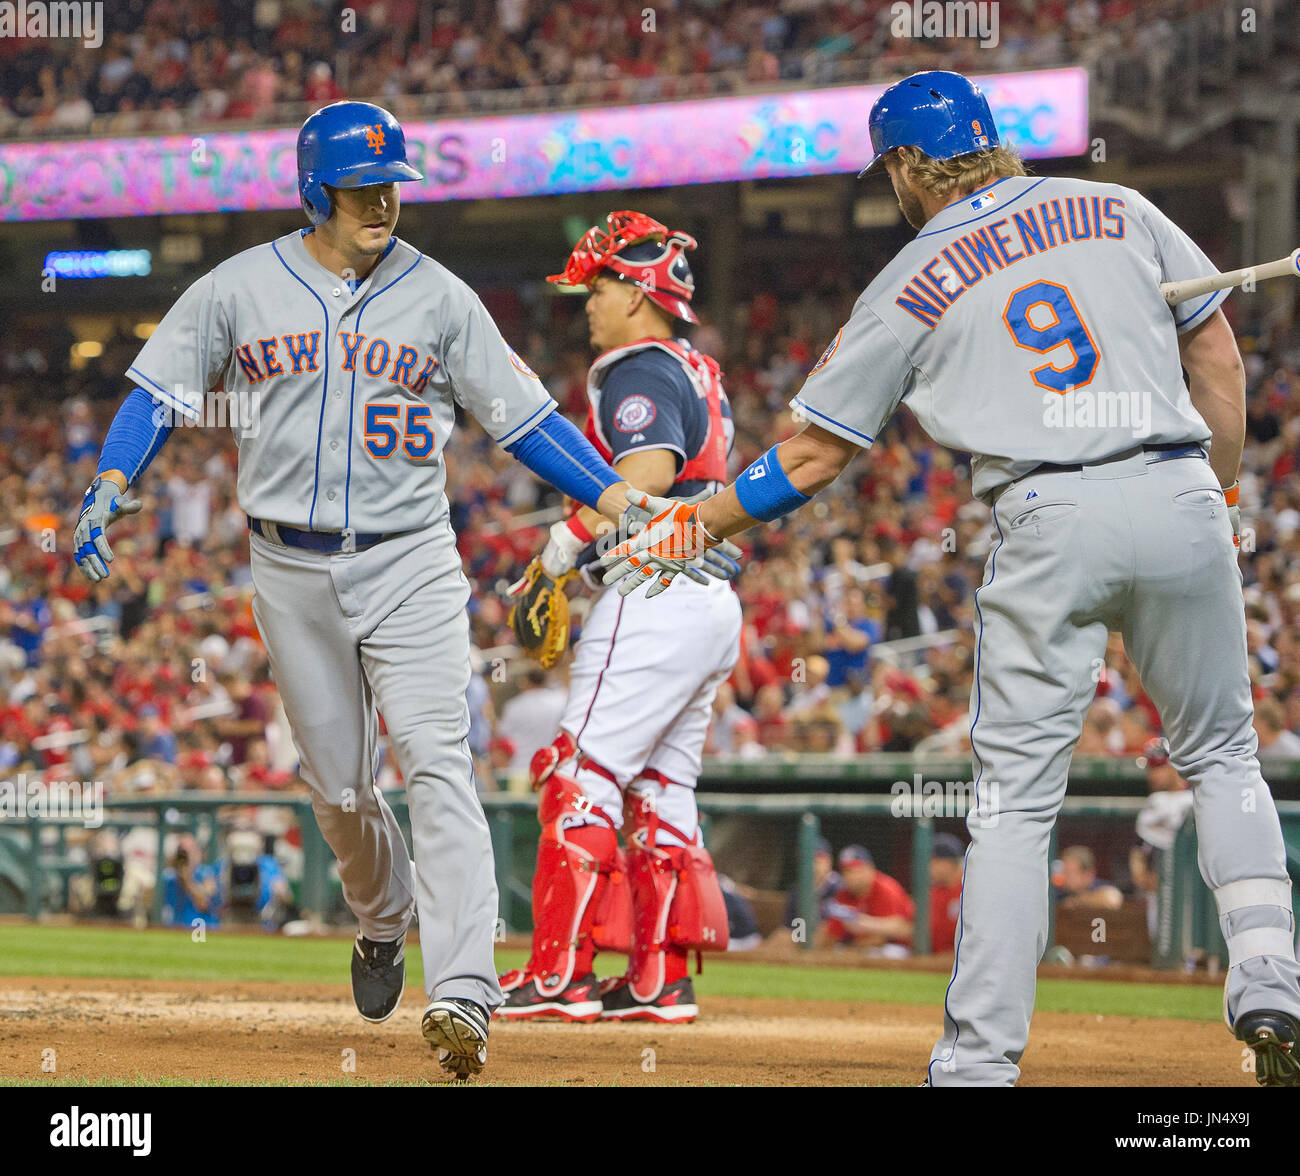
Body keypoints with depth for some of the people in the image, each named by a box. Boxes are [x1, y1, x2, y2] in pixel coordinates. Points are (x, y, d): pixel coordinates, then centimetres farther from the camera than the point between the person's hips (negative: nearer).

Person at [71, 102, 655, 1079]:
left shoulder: (439, 297, 3)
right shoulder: (239, 290, 3)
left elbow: (523, 415, 5)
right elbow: (159, 397, 7)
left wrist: (624, 505, -3)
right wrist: (110, 489, -10)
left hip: (411, 566, -1)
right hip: (292, 571, 1)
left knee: (438, 763, -17)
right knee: (338, 785, 9)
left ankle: (461, 994, -26)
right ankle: (384, 919, 41)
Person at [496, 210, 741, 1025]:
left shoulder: (639, 372, -9)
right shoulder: (701, 375, 20)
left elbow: (648, 471, -26)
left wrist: (569, 542, -19)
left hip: (655, 598, -10)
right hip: (715, 604, 10)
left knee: (582, 777, -9)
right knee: (660, 790, 11)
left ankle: (560, 974, -12)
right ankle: (662, 980, 10)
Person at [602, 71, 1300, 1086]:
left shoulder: (912, 285, 9)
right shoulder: (1118, 211, 15)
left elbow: (814, 456, 11)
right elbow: (1216, 354, 14)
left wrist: (696, 527, 23)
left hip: (1049, 524, -2)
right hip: (1178, 498, 2)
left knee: (1015, 797, 3)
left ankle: (980, 1059, -2)